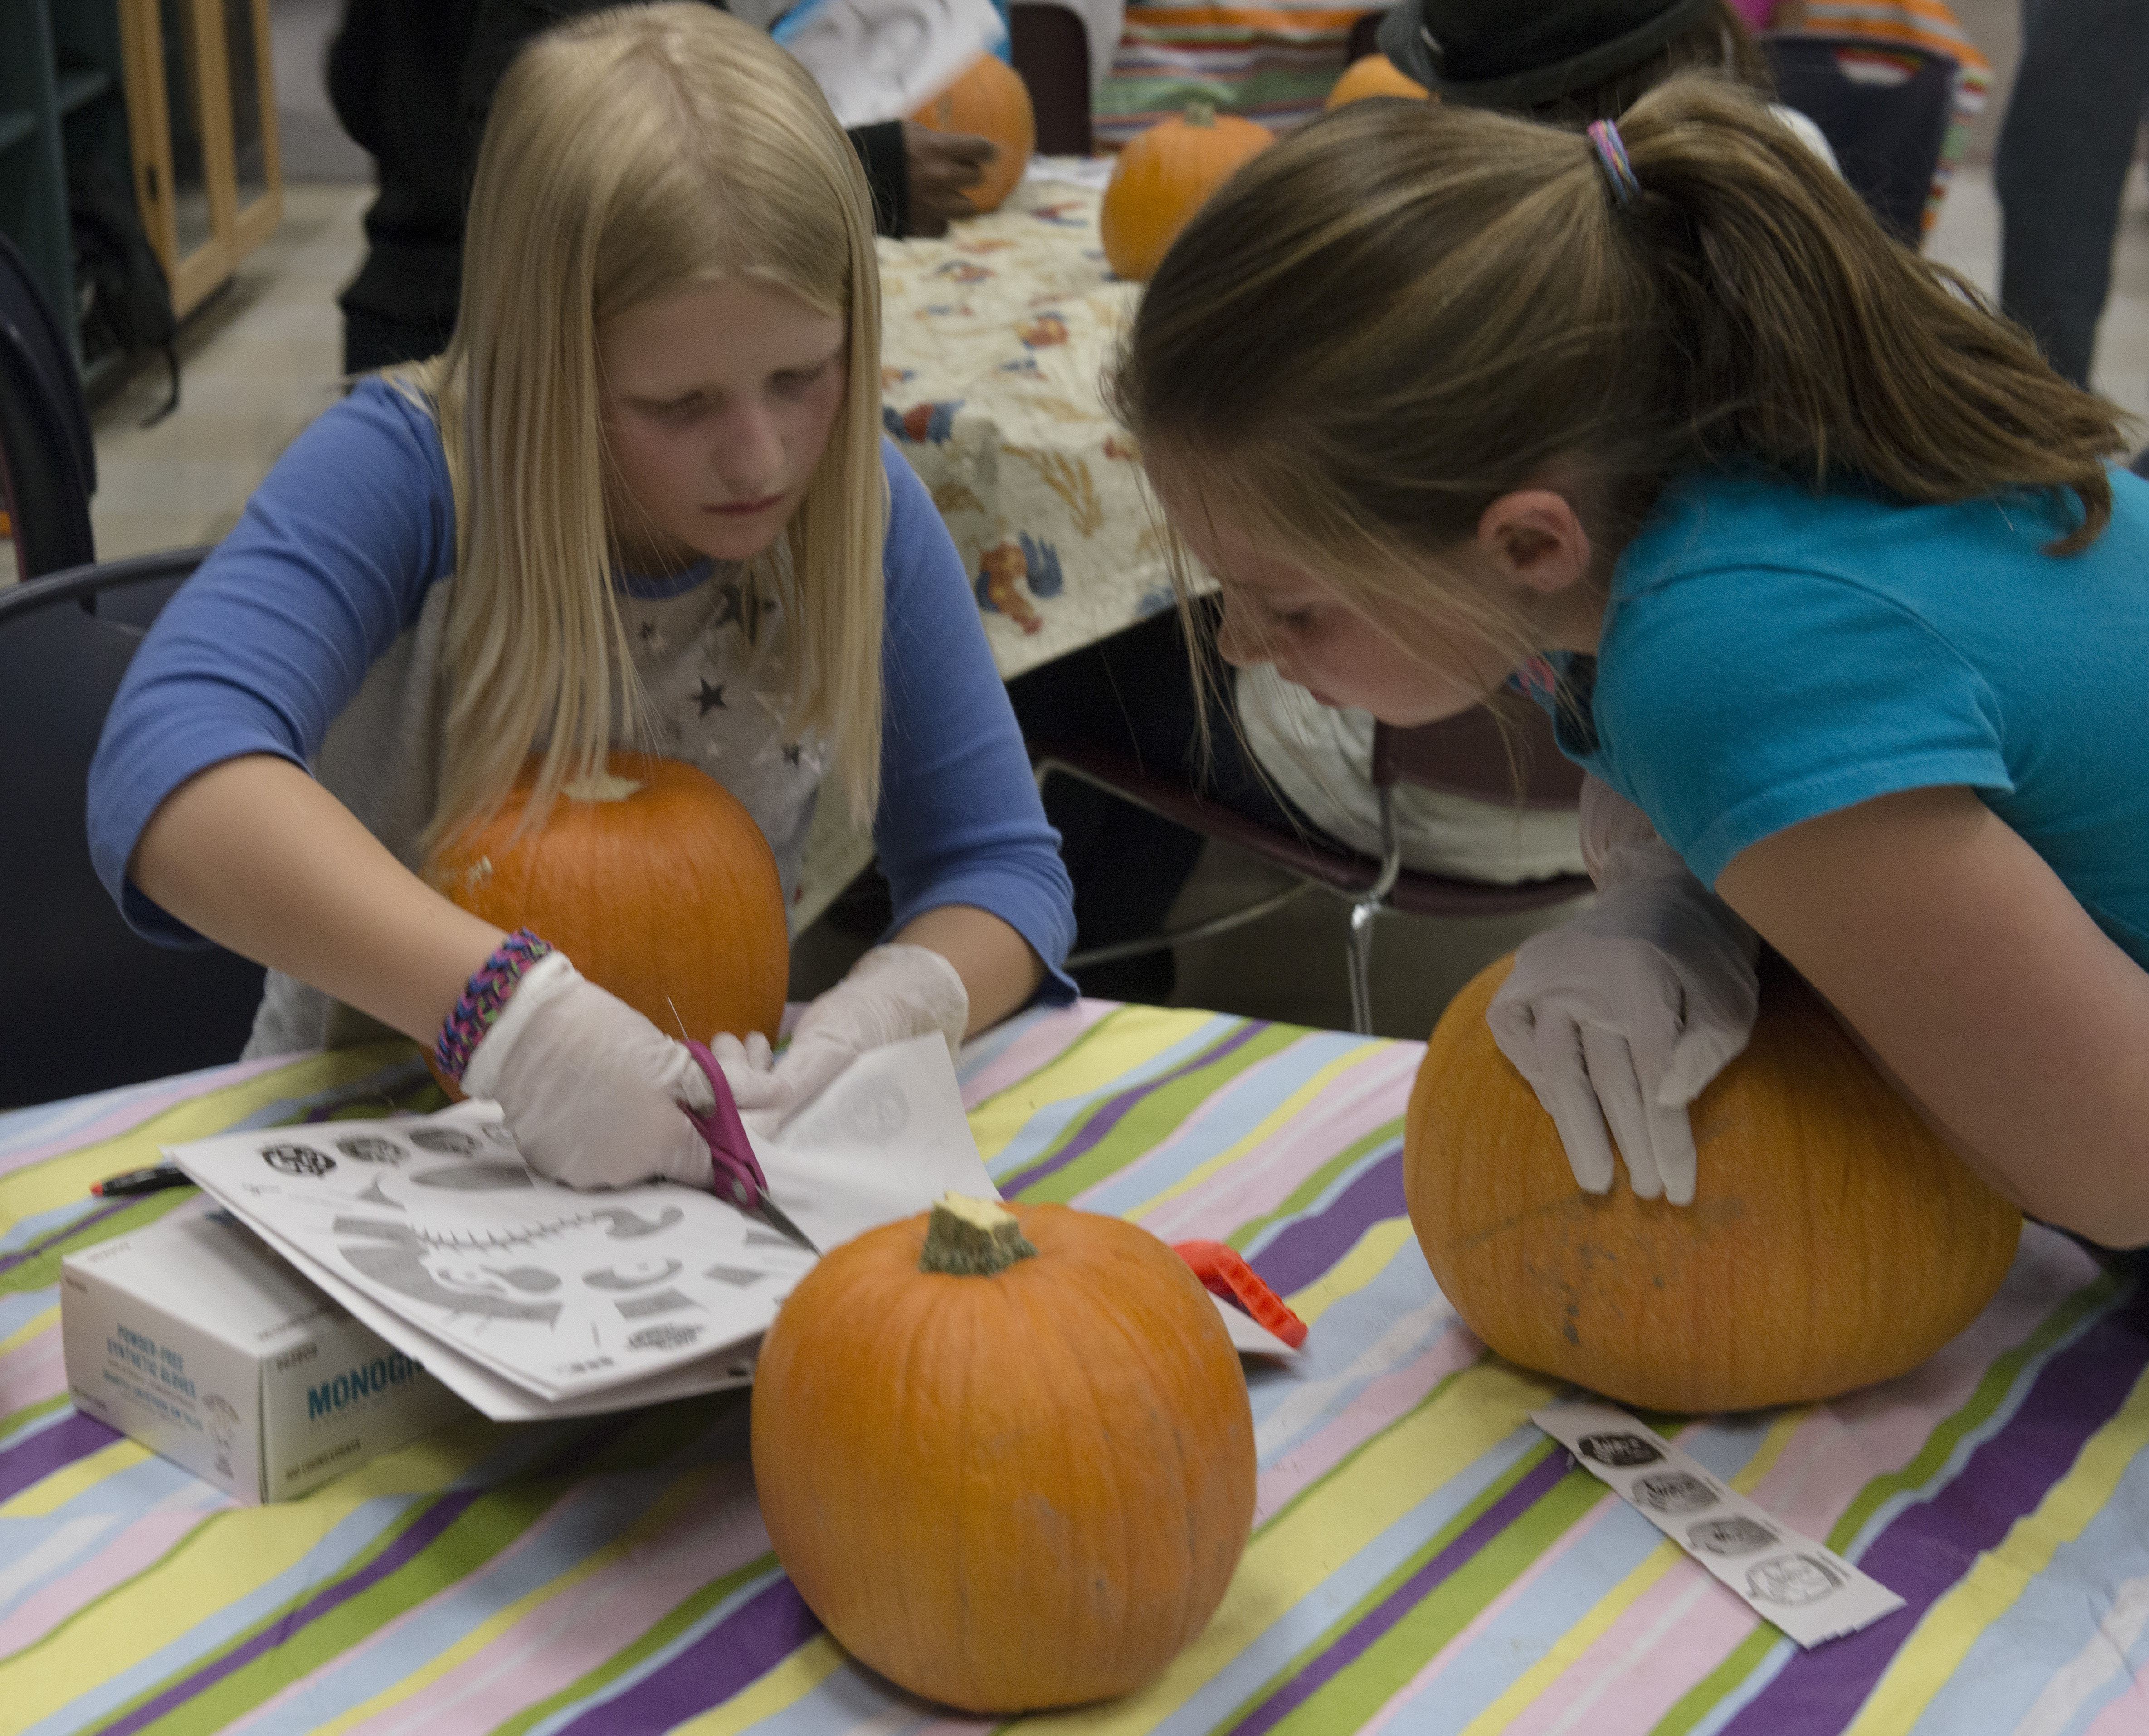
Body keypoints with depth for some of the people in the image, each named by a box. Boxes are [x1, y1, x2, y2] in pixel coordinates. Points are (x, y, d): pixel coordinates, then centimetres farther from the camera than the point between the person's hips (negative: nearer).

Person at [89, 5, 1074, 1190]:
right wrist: (510, 1011, -47)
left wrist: (883, 1013, -27)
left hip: (704, 1143, 2)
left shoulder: (863, 511, -9)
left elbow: (1000, 869, -4)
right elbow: (168, 776, -36)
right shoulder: (408, 477, -20)